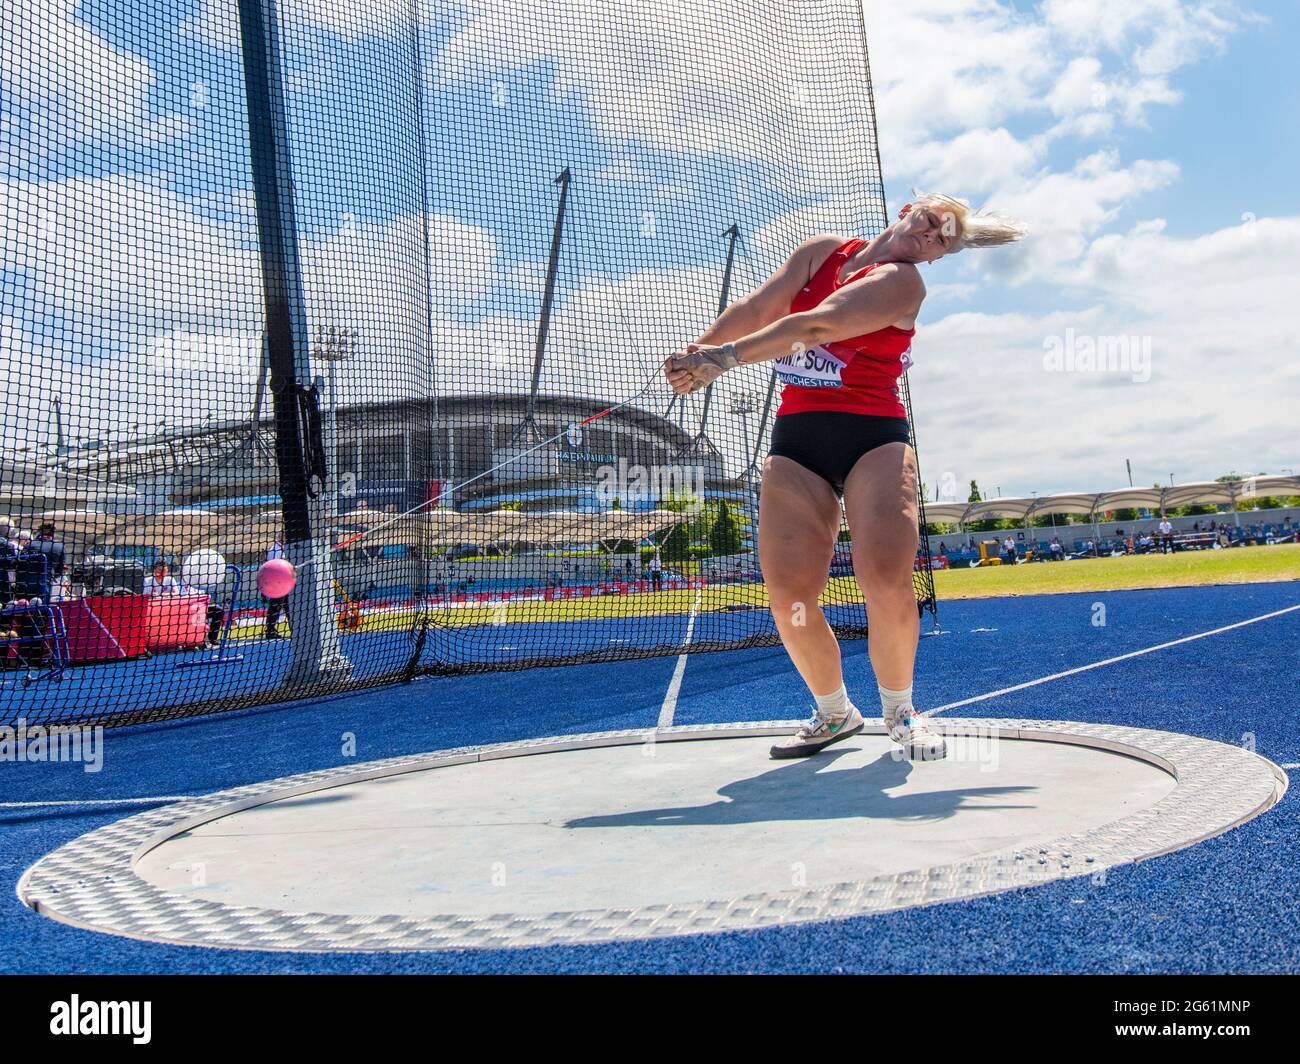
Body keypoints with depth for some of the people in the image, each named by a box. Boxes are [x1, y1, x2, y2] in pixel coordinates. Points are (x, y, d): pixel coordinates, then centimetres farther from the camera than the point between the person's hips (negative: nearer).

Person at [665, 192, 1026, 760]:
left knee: (887, 583, -20)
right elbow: (758, 307, 6)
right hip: (794, 440, 4)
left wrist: (725, 356, -23)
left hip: (873, 437, -3)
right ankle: (833, 713, 17)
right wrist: (695, 352, -9)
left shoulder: (903, 281, -5)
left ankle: (899, 710, 7)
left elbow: (818, 325, -17)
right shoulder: (822, 250, 14)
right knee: (789, 594, -7)